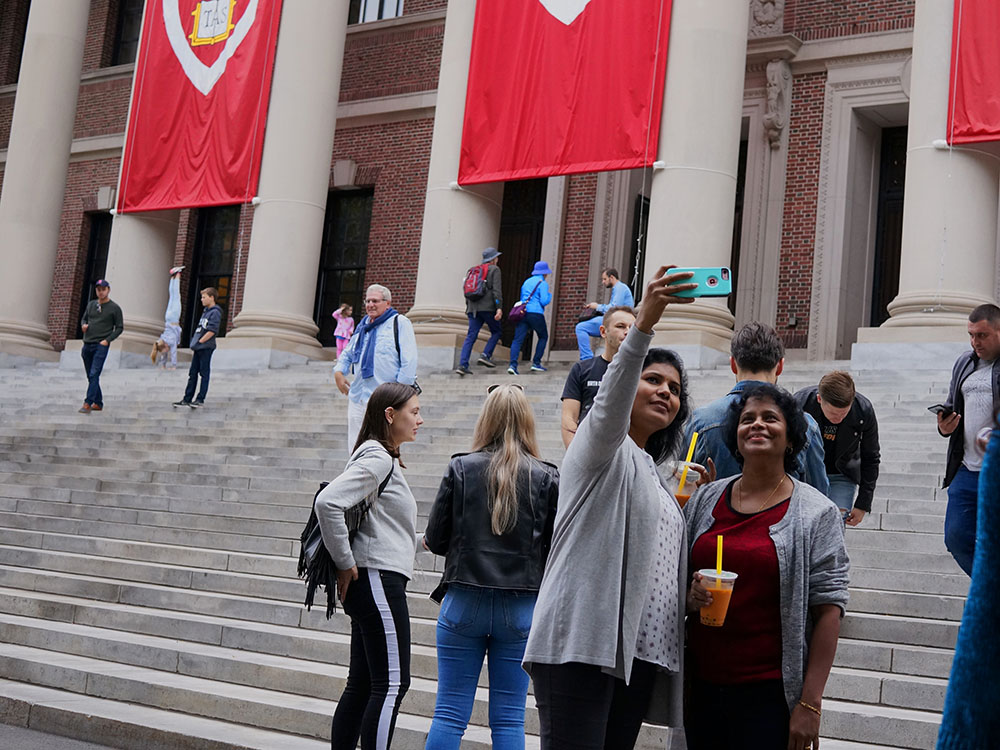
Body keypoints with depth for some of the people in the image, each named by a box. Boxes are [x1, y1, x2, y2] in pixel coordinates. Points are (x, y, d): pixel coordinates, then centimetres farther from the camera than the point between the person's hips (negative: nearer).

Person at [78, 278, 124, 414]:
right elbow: (84, 318, 23)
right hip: (87, 345, 6)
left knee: (94, 375, -16)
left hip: (101, 346, -6)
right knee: (90, 376, 9)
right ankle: (98, 403, 17)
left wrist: (107, 340, -12)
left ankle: (88, 404, -18)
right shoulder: (91, 304, 13)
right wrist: (83, 325, -1)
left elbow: (119, 328, 0)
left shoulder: (114, 308, -1)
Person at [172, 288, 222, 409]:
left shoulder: (215, 312, -9)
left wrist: (199, 341, -14)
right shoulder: (205, 311, 19)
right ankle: (187, 399, 12)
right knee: (192, 373, 9)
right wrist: (194, 346, 15)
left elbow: (212, 331, -18)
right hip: (198, 349, 9)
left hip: (206, 348, -9)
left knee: (204, 374, -2)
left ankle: (200, 400, 1)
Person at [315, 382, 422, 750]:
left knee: (362, 684, 11)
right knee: (392, 683, -9)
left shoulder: (384, 459, 18)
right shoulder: (377, 459, -12)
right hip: (377, 579, -10)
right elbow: (327, 502, -24)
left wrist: (419, 538, 17)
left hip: (375, 582, 10)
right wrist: (345, 563, -17)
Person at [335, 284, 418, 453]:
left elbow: (409, 361, -8)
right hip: (357, 397, 7)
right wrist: (339, 372, 12)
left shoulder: (400, 323, 0)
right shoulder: (363, 326, 21)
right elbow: (347, 354, 33)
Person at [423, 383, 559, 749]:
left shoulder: (461, 468, -3)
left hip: (464, 600, 0)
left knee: (449, 714, 6)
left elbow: (435, 540, -1)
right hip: (521, 607, 0)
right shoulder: (547, 478, -3)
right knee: (509, 719, 7)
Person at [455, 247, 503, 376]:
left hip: (473, 308, 6)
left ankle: (462, 365, -11)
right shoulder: (494, 270, 1)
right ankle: (485, 355, -5)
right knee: (496, 332, 13)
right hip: (488, 307, -6)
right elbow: (496, 290, -11)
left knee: (471, 337, 0)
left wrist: (468, 307, 25)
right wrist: (499, 308, -16)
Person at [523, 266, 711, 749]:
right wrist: (644, 323, -33)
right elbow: (611, 399, -19)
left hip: (638, 653, 8)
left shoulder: (653, 477, 28)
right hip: (583, 643, -8)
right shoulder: (603, 449, 5)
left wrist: (692, 593, 10)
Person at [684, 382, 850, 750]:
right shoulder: (705, 499, 8)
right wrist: (691, 597, -7)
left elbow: (828, 610, -7)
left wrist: (810, 703, -12)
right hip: (700, 686, 4)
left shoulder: (816, 513, -2)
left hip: (769, 692, -3)